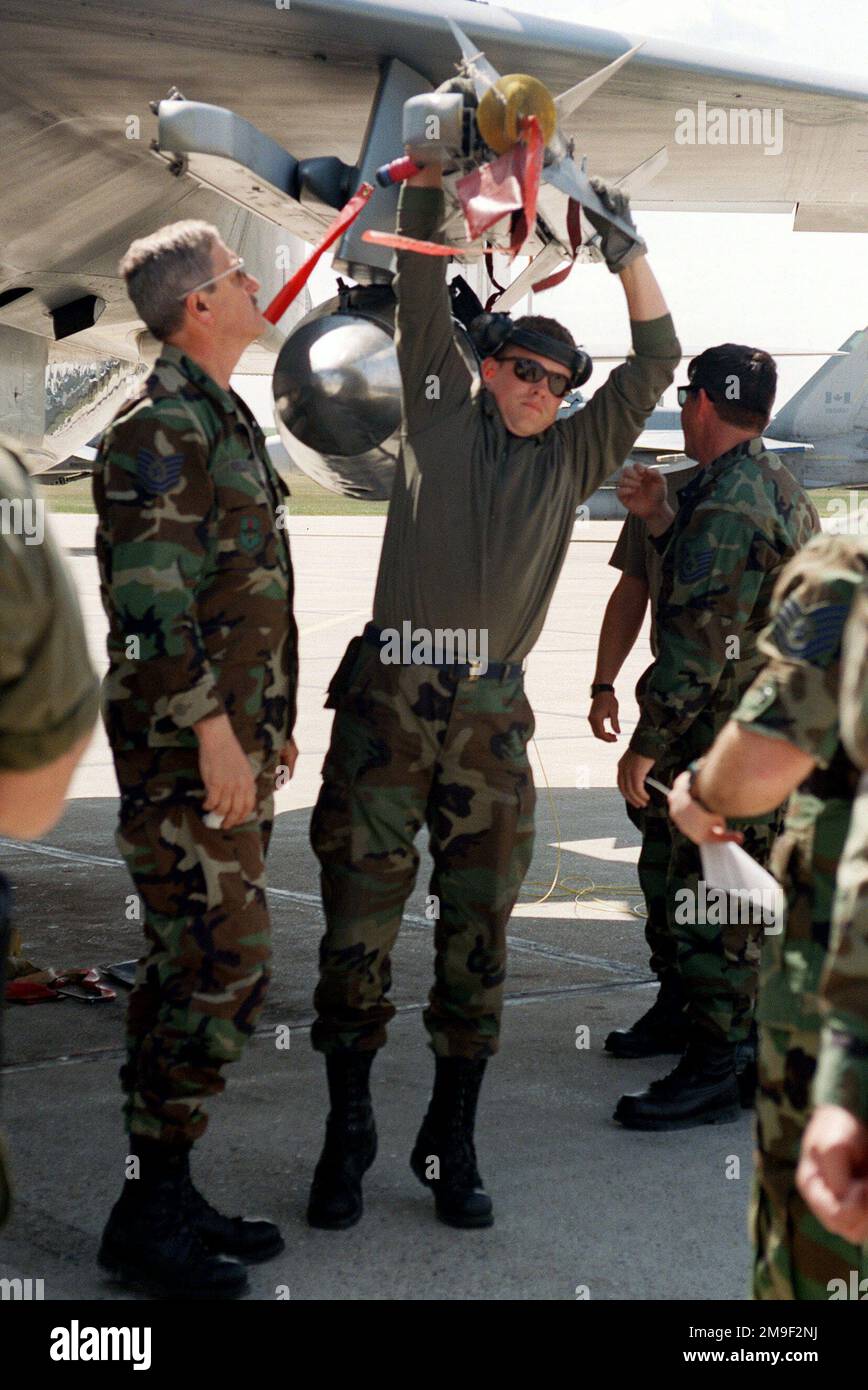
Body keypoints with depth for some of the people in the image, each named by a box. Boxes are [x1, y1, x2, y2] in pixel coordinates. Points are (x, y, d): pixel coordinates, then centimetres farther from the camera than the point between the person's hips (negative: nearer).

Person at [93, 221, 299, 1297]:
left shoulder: (222, 419, 19)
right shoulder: (162, 424, -12)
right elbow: (149, 596, -20)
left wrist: (270, 717, 25)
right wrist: (212, 728, -23)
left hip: (230, 740, 10)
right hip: (187, 750, -10)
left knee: (192, 969, 11)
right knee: (219, 969, -10)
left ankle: (164, 1198, 19)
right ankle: (149, 1215, -2)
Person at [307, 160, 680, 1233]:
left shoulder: (569, 460, 17)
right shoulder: (439, 413, 13)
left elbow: (655, 361, 13)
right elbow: (423, 297, 10)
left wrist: (626, 252, 6)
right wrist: (427, 181, 5)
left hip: (491, 717, 2)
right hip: (389, 703, -2)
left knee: (477, 934, 4)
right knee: (359, 922, -1)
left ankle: (450, 1144, 15)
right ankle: (346, 1135, 12)